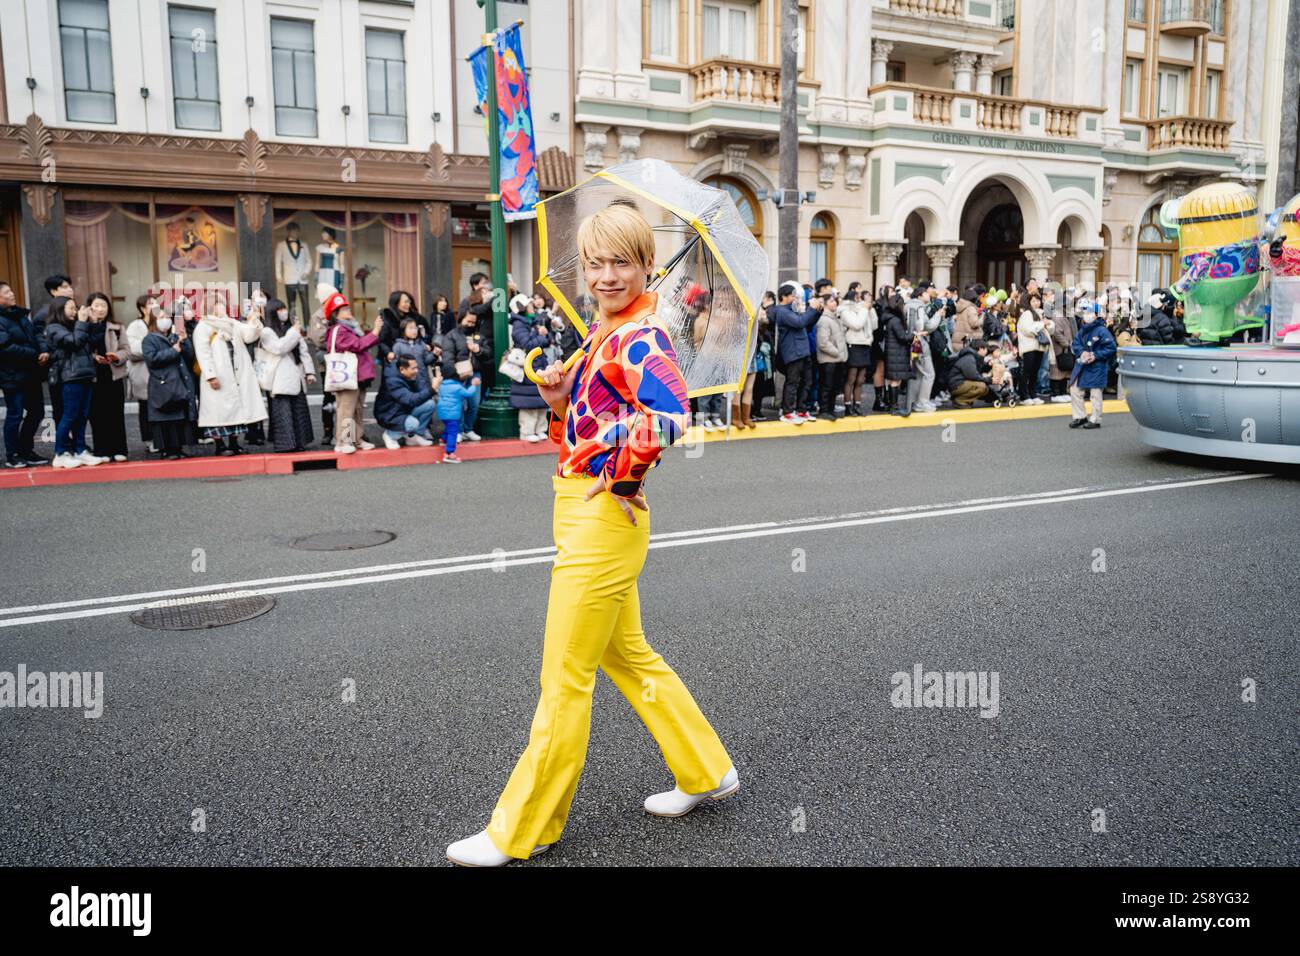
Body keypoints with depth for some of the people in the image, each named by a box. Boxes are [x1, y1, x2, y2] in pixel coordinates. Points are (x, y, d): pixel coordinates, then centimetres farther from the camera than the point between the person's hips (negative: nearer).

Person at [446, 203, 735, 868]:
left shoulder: (641, 337, -14)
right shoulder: (604, 334, 14)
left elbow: (671, 415, -31)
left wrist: (615, 474, -19)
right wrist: (562, 401, 1)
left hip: (605, 515, -10)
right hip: (578, 508, 10)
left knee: (564, 679, 0)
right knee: (626, 656, 20)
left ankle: (521, 832, 15)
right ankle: (706, 772, 35)